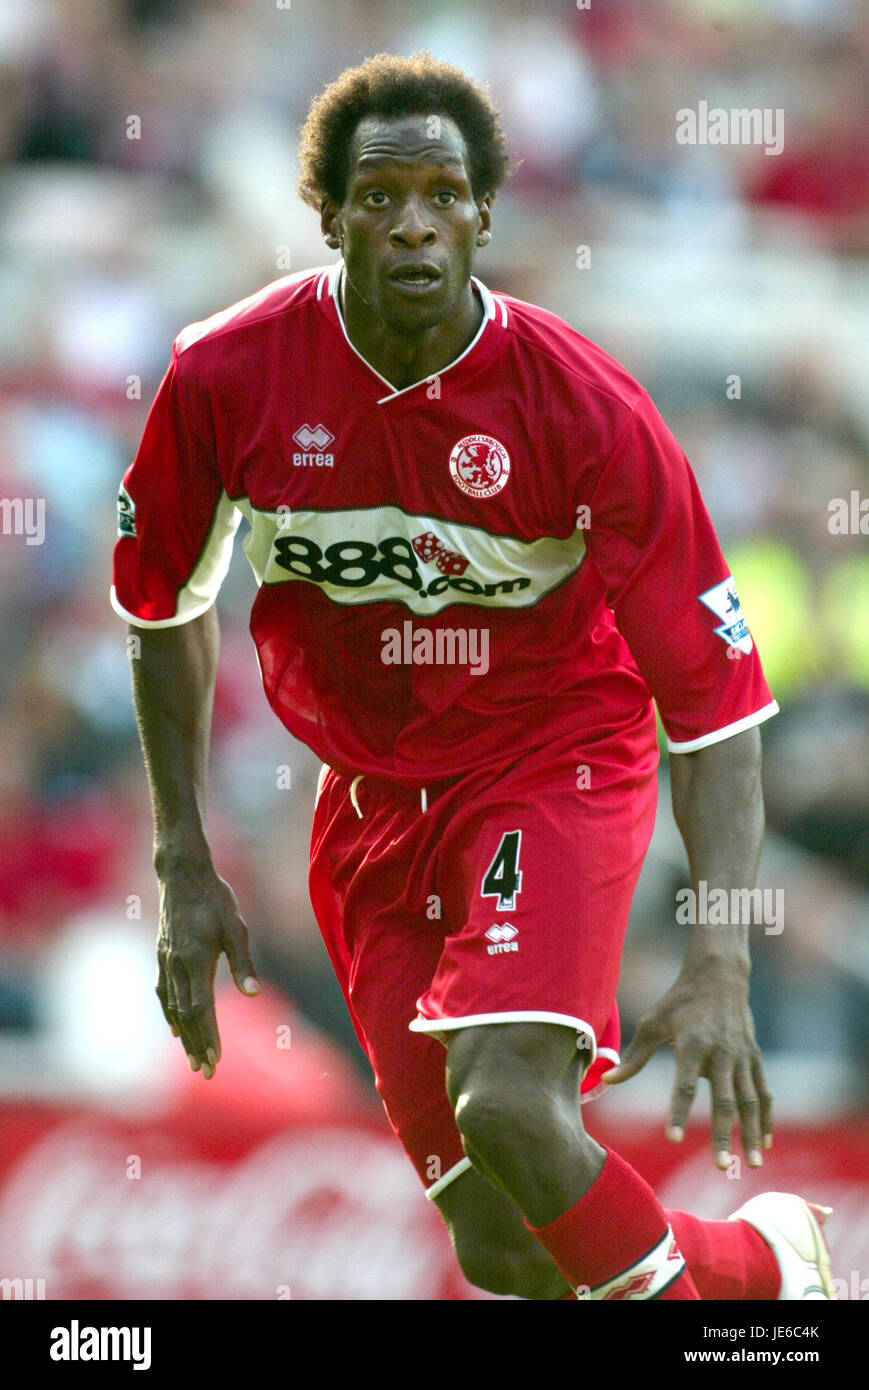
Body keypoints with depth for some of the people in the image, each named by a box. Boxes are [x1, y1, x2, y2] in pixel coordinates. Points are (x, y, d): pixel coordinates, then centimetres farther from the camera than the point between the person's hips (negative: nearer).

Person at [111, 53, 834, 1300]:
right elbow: (165, 605, 6)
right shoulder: (226, 379, -13)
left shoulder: (586, 410, -21)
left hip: (554, 765, -3)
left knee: (506, 1110, -29)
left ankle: (757, 1269, -1)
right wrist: (186, 868, 3)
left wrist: (722, 961, -29)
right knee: (501, 1252, -2)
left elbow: (714, 691, -18)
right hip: (372, 800, 3)